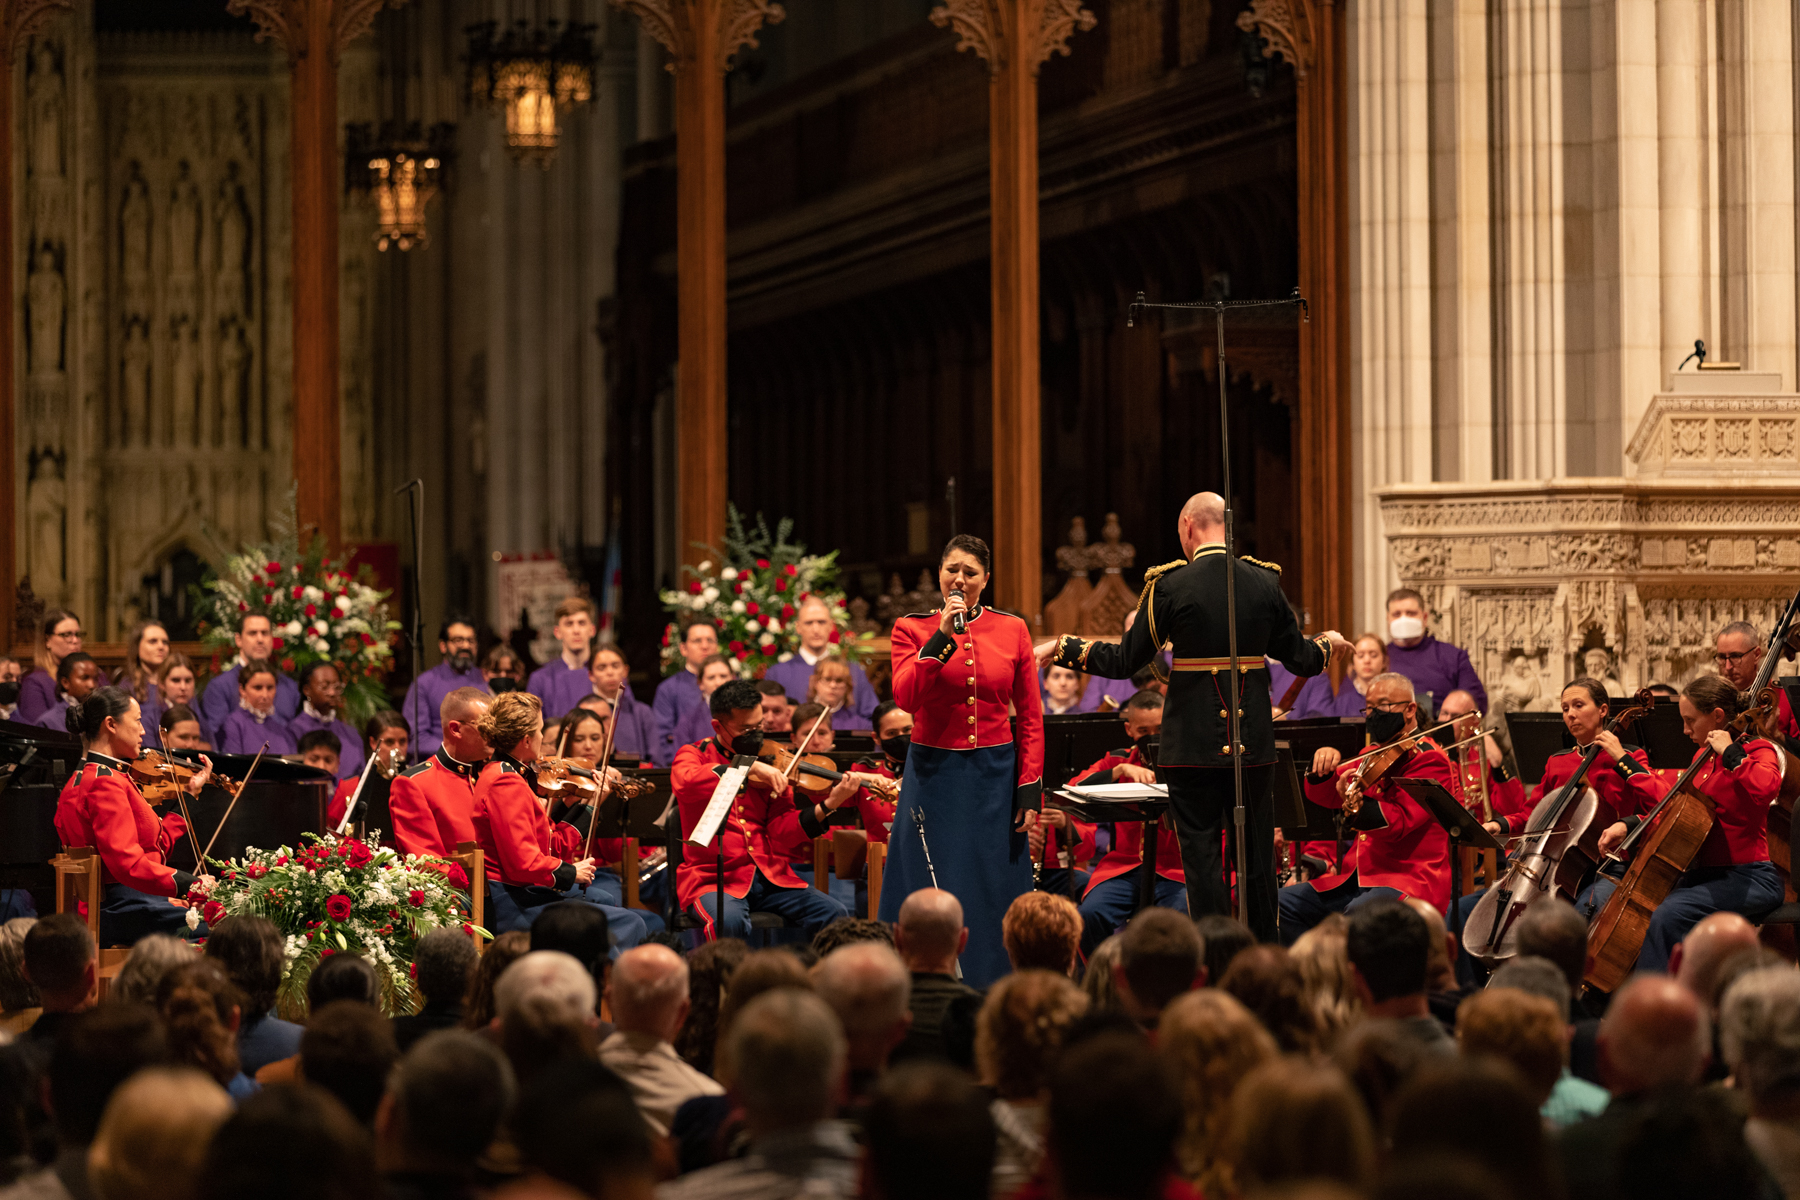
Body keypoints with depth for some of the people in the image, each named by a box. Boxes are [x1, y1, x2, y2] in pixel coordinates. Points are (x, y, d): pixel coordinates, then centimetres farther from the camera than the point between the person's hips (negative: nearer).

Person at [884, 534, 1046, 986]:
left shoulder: (1012, 630, 5)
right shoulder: (912, 628, 2)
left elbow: (1030, 717, 6)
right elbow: (905, 696, -14)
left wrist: (1030, 786, -1)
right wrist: (941, 637, -19)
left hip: (994, 777, 1)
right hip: (934, 775, -1)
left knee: (992, 896, 2)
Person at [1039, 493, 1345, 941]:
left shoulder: (1170, 585, -10)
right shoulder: (1265, 582, 0)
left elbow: (1125, 661, -5)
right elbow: (1301, 660, 7)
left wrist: (1061, 648, 8)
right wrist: (1327, 642, 30)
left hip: (1193, 744, -3)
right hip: (1254, 742, 3)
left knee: (1202, 854, 2)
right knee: (1257, 855, 13)